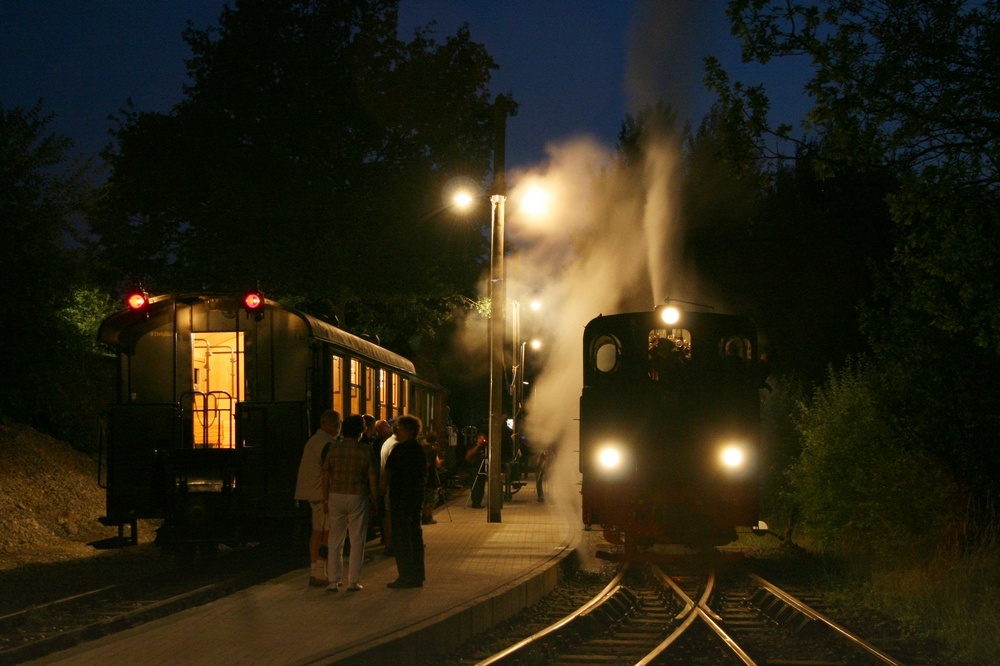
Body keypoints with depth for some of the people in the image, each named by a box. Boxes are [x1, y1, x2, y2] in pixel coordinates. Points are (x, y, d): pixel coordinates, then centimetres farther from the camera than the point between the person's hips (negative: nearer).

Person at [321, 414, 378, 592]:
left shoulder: (333, 449, 0)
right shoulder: (365, 451, -6)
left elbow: (326, 476, 3)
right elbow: (372, 479, -5)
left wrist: (326, 499, 11)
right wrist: (373, 501, 5)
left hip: (336, 496, 2)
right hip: (358, 497, -2)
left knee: (335, 540, 10)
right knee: (357, 541, 5)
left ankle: (334, 581, 9)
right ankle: (353, 581, 4)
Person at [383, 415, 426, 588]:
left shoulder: (400, 449, -14)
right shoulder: (419, 449, 11)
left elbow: (387, 473, -12)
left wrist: (383, 487, 3)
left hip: (401, 496, -9)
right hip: (417, 496, 9)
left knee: (399, 537, -5)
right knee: (415, 535, 12)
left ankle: (406, 577, -7)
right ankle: (417, 576, 16)